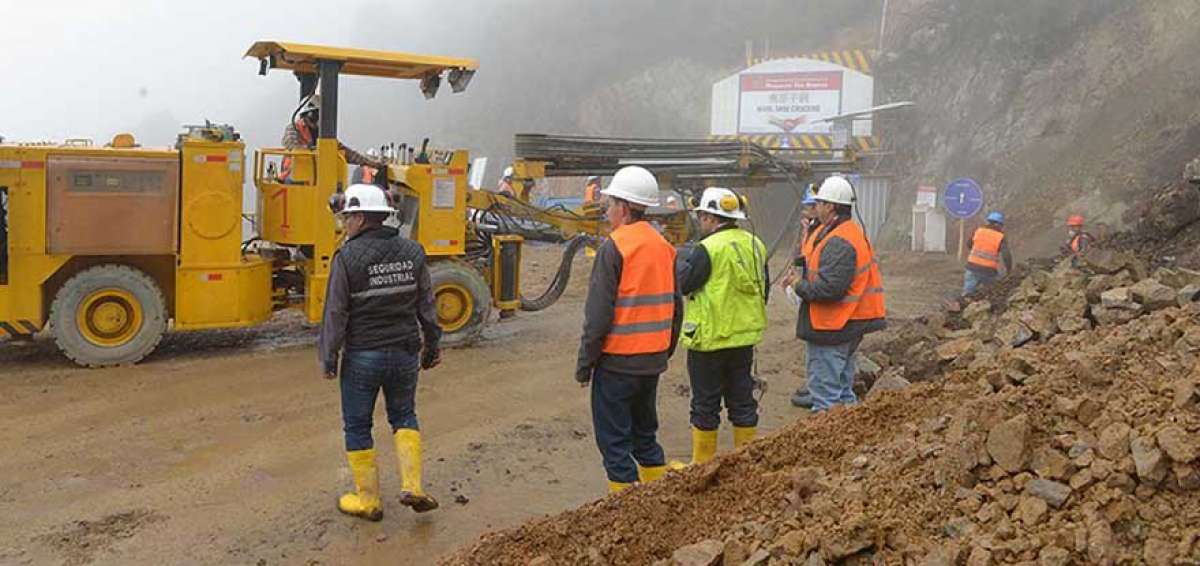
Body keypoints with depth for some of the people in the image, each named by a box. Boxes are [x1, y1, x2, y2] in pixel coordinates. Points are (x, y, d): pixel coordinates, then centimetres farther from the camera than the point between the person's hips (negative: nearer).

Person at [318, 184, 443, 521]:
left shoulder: (347, 257, -13)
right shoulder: (412, 252, 0)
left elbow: (335, 314, -12)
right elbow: (426, 306, 6)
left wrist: (328, 359, -2)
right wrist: (432, 347, 16)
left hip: (362, 356, -4)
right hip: (405, 353, 4)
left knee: (357, 427, 11)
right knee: (404, 416, 22)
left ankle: (368, 500, 19)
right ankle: (412, 486, 9)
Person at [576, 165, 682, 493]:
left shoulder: (613, 248, -15)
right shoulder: (664, 247, 8)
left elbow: (598, 315, -17)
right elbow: (676, 308, 13)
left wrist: (584, 363, -9)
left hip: (618, 361, -7)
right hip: (653, 361, 7)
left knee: (614, 440, 4)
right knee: (644, 432, 21)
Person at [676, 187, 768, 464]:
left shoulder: (708, 249, -19)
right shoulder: (755, 245, 5)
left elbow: (681, 284, -14)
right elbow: (764, 288, 14)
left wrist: (682, 261, 5)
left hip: (711, 337, -7)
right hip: (746, 336, 7)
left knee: (705, 404, 5)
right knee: (742, 399, 15)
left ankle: (702, 463, 14)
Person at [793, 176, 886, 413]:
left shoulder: (839, 242, -21)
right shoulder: (854, 232, 14)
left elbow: (829, 287, -27)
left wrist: (799, 286, -12)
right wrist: (802, 281, 6)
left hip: (830, 329, -11)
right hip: (849, 324, 11)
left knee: (825, 394, -3)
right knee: (843, 388, 21)